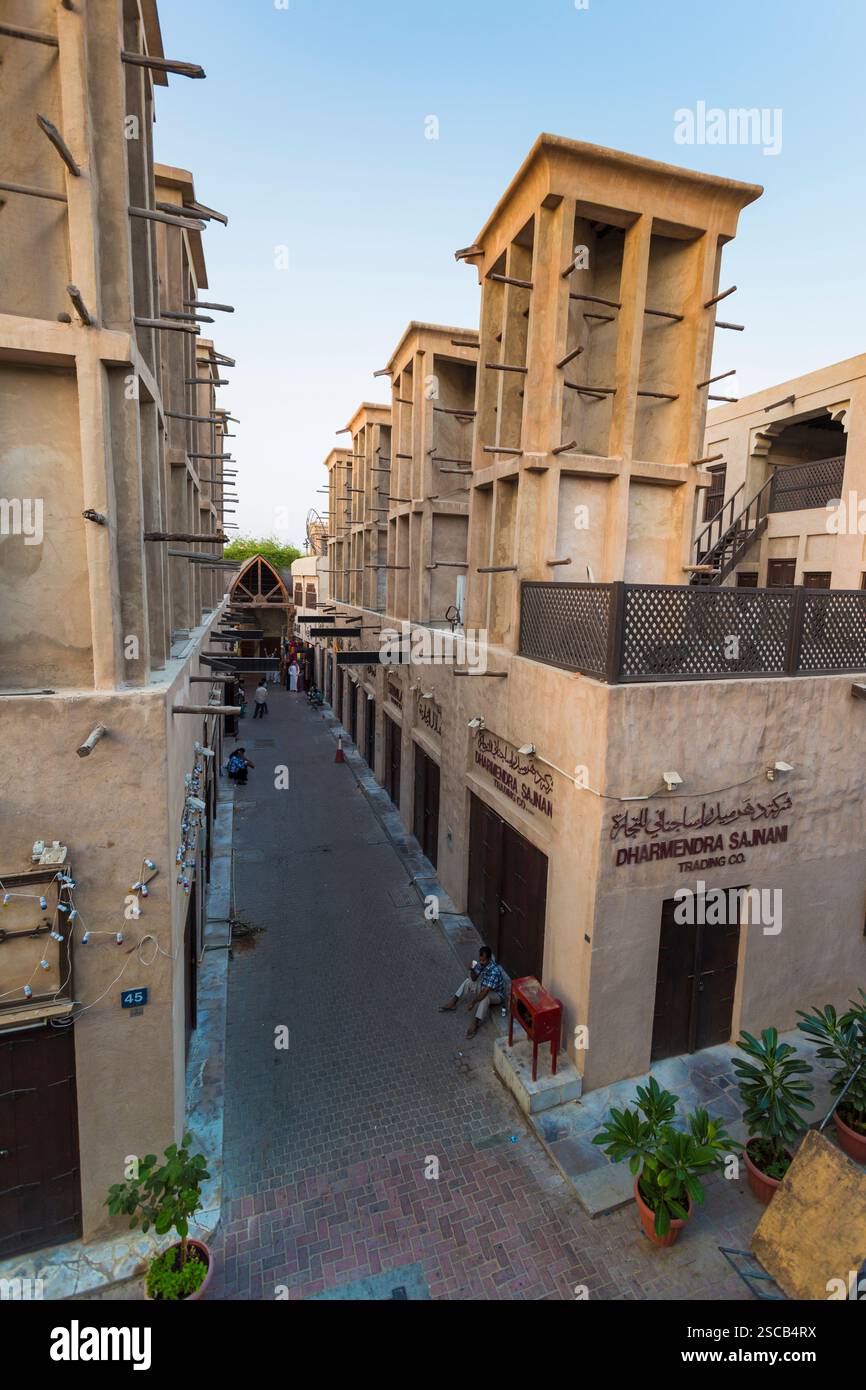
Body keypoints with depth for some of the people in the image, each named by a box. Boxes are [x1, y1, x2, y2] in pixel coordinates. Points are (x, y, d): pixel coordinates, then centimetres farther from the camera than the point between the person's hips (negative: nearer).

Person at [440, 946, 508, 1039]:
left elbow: (485, 991, -38)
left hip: (497, 995, -8)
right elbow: (474, 978, -3)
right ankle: (453, 1002, 4)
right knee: (468, 981, 4)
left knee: (485, 997, -38)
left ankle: (475, 1023, -38)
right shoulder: (481, 963, -13)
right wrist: (472, 969, -23)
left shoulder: (494, 971, -35)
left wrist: (473, 1002, -36)